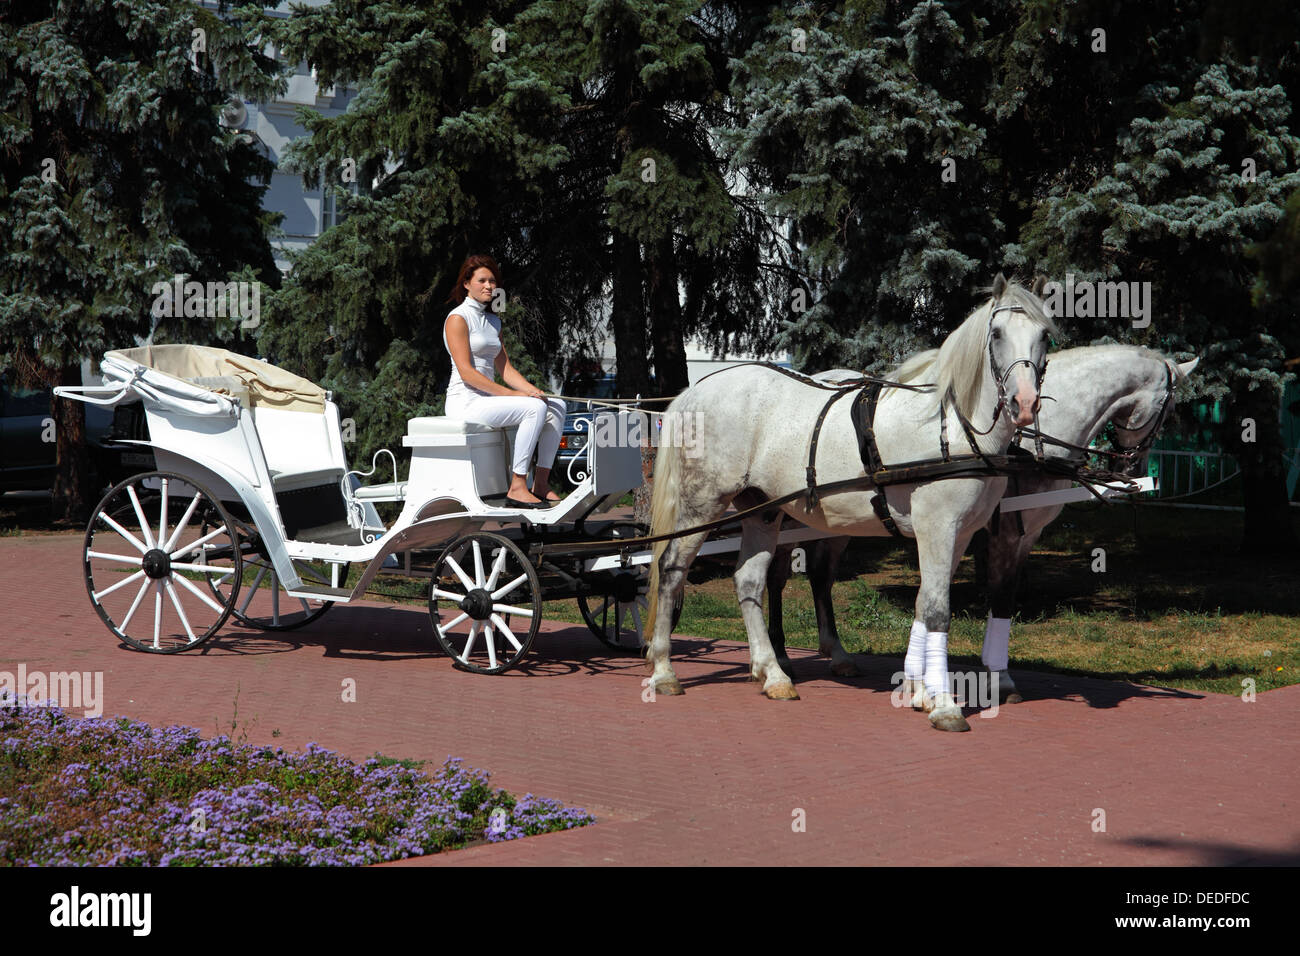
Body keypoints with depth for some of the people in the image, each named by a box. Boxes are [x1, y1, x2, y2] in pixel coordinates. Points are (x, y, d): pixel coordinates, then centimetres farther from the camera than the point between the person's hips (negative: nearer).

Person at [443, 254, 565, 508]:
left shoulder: (493, 321, 20)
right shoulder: (458, 318, -7)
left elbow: (505, 368, 17)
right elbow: (467, 373, -15)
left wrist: (535, 391, -1)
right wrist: (509, 394, -20)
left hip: (488, 399, 9)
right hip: (465, 401, -9)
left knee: (557, 406, -3)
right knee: (534, 409, -27)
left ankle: (541, 482, -5)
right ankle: (517, 488, -30)